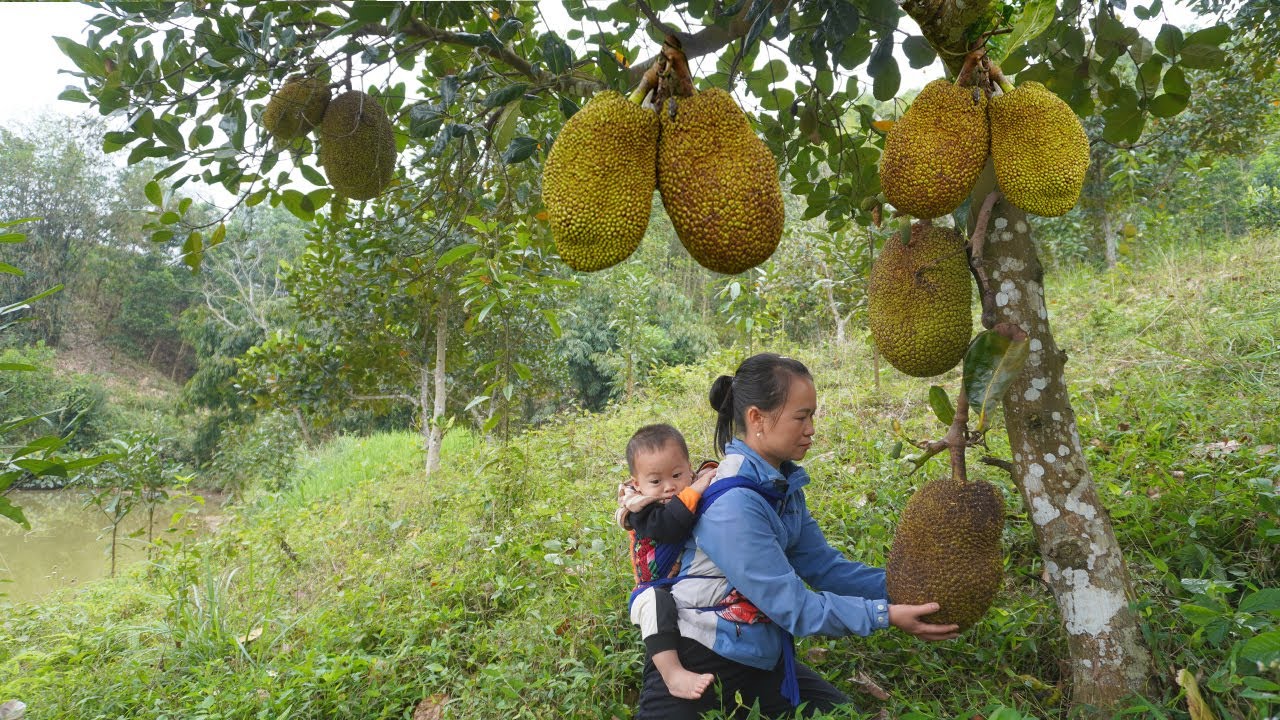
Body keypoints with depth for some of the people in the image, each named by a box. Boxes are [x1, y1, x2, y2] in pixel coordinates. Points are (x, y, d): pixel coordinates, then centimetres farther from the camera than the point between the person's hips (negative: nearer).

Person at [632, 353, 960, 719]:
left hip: (760, 658, 8)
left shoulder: (782, 484, 1)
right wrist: (885, 615, -21)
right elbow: (791, 605, -23)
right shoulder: (732, 503, -26)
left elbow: (823, 565, 3)